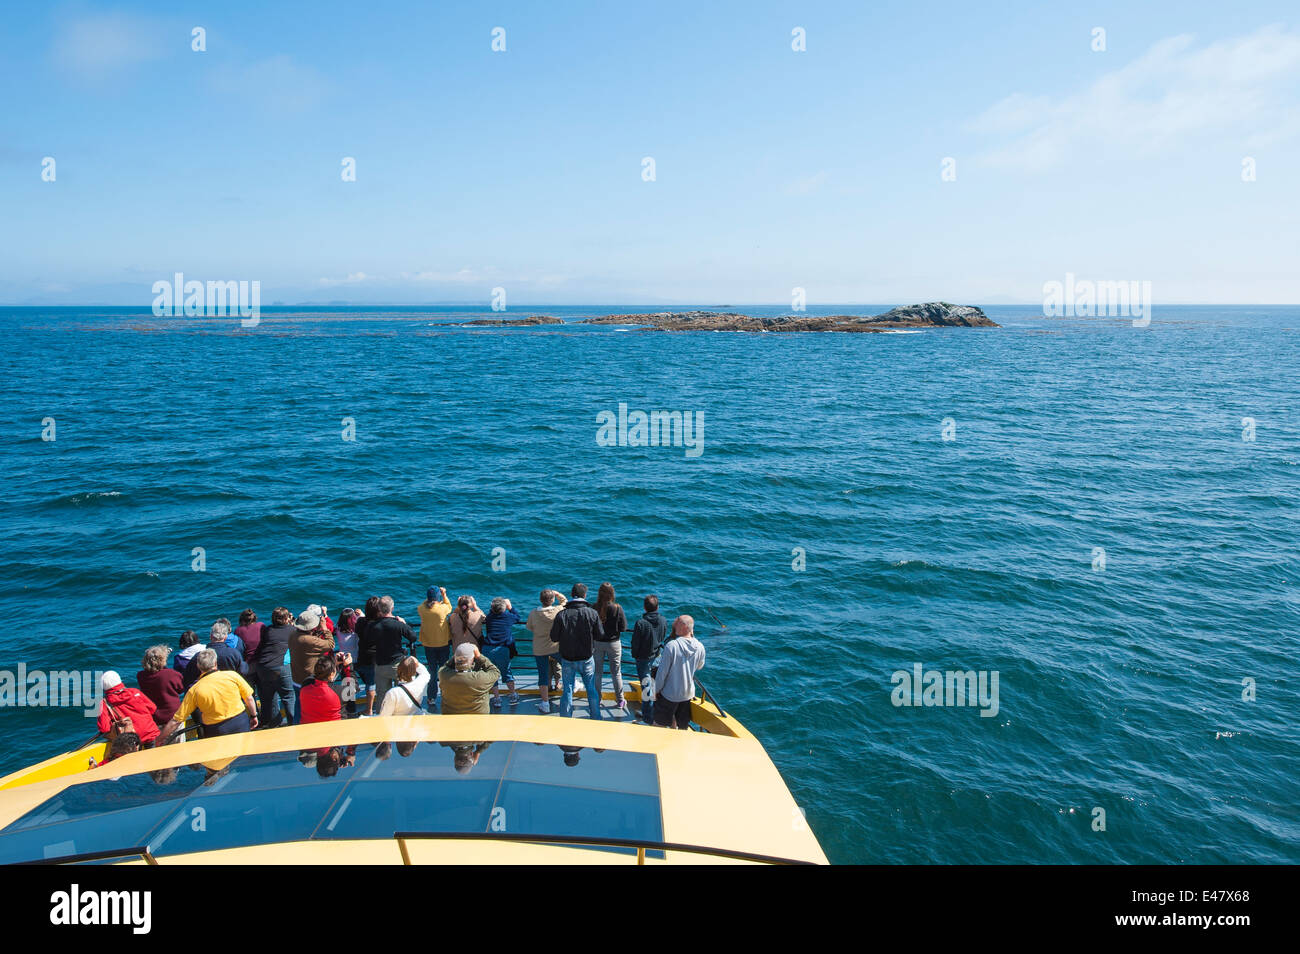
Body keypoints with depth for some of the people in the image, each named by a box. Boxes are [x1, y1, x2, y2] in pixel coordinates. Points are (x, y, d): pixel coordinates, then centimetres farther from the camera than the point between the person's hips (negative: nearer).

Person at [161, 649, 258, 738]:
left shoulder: (194, 690, -6)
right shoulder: (232, 675, -7)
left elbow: (176, 721, -3)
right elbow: (249, 698, -2)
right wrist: (254, 716, 14)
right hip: (242, 723, 0)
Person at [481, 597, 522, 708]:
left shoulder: (489, 617, 6)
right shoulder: (509, 616, 4)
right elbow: (518, 618, 24)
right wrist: (510, 607, 29)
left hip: (487, 648, 1)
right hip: (502, 649, -1)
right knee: (506, 672, 17)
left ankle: (497, 698, 10)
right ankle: (513, 696, 17)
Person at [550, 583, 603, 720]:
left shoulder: (561, 614, -14)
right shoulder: (592, 613, -12)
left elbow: (554, 638, -7)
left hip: (567, 660, 0)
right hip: (586, 658, 0)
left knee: (567, 691, 11)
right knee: (592, 690, 15)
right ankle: (596, 719, 24)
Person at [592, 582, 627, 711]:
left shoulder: (594, 608, -16)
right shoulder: (617, 608, -17)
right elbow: (623, 627, -10)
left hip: (597, 643, 0)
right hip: (613, 643, 0)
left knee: (598, 672, 14)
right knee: (616, 672, 13)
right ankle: (620, 701, 23)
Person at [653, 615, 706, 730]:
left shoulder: (671, 645, -24)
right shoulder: (700, 647, -10)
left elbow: (662, 671, -18)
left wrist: (657, 690, -2)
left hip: (669, 695, -4)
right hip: (688, 694, 4)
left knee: (660, 726, 11)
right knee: (683, 727, 20)